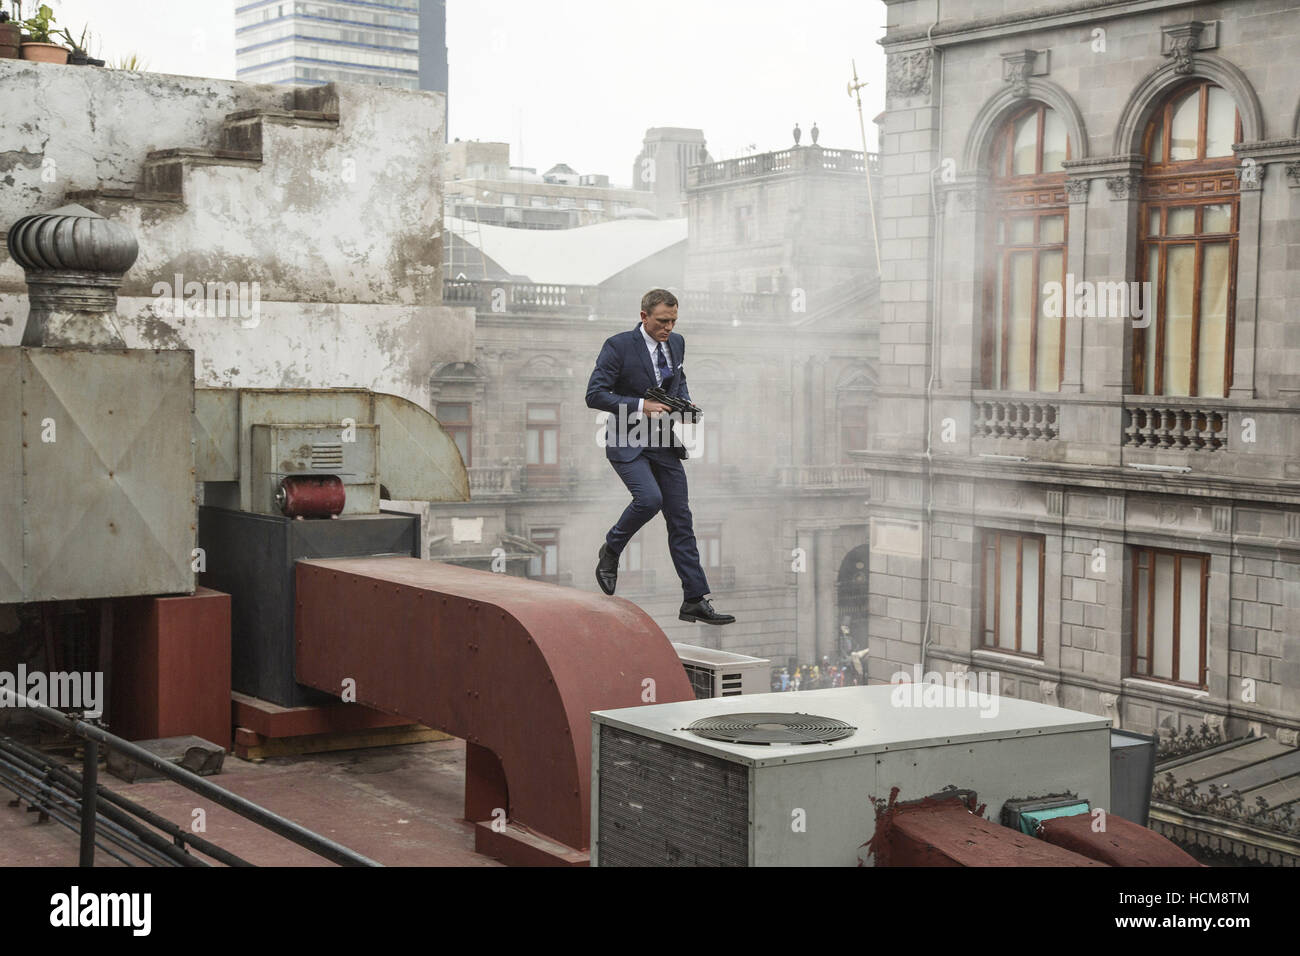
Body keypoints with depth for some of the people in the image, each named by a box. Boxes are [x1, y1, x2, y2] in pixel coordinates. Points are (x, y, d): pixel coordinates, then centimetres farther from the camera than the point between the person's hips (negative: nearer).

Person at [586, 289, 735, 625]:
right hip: (628, 442, -6)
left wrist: (684, 402, 5)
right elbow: (594, 395, -14)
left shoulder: (677, 343, 8)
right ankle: (610, 552, 2)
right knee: (649, 498, -28)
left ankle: (695, 601, 6)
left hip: (664, 444, 6)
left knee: (680, 518, 2)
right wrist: (640, 406, -21)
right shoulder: (618, 346, -11)